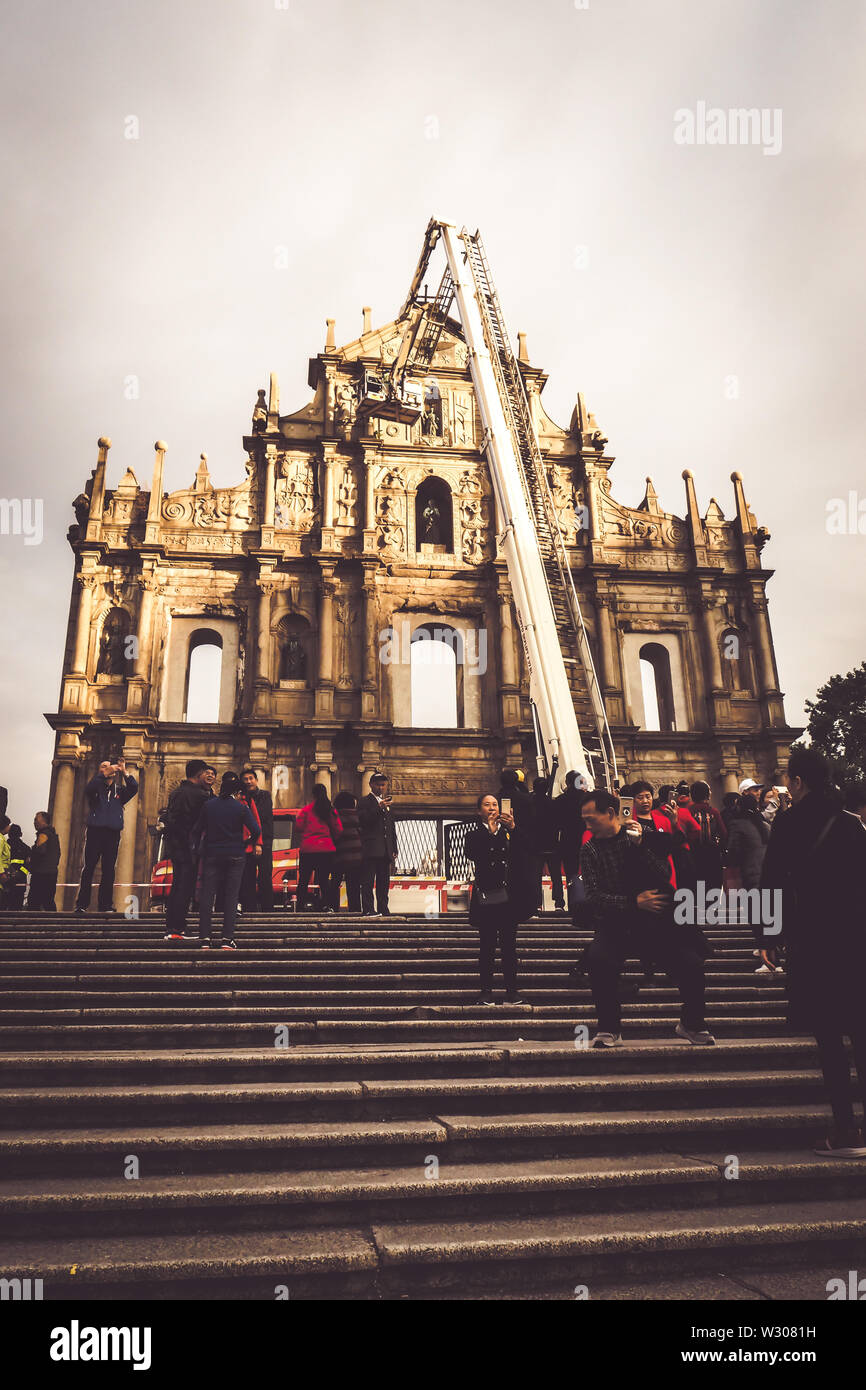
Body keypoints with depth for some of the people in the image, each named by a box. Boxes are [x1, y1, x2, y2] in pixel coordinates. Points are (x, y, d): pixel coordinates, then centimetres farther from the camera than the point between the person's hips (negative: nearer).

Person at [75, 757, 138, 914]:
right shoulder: (96, 788, 10)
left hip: (113, 833, 2)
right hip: (95, 830, -2)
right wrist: (105, 774, -24)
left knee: (109, 870, 1)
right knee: (89, 867, -5)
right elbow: (89, 788, -13)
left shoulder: (119, 791, 17)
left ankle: (105, 905, 4)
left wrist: (124, 772, -14)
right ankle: (81, 905, -4)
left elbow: (134, 788, -2)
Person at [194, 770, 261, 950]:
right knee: (231, 897, 3)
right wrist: (252, 842, 9)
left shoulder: (208, 805, -1)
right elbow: (255, 831, -12)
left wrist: (197, 841, 23)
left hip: (211, 855, 1)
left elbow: (197, 830, 3)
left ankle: (205, 938, 5)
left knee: (207, 895, 6)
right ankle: (228, 938, 0)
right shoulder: (241, 807, -7)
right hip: (235, 857, -1)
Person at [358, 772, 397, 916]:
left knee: (384, 882, 7)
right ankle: (368, 909, -7)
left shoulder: (388, 802, 22)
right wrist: (379, 807, -24)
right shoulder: (365, 801, 2)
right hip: (371, 849, -6)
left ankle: (383, 909, 12)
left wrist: (394, 850, 17)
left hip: (385, 850, 6)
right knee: (368, 881, -8)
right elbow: (363, 820, -15)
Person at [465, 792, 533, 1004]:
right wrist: (489, 832, -15)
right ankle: (486, 990, 9)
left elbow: (528, 849, -5)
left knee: (509, 945, 6)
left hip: (509, 897, 2)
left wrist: (514, 828, -18)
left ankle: (512, 991, 11)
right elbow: (471, 855, -14)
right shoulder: (475, 834, 5)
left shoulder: (509, 831, 10)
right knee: (487, 946, 2)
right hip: (486, 897, -2)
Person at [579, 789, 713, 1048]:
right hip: (614, 926, 0)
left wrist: (639, 844, -14)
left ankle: (691, 1023, 12)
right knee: (598, 959, -31)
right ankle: (609, 1030, -10)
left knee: (691, 964, -19)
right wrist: (634, 902, -16)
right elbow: (594, 896, -5)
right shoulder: (590, 850, 6)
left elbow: (665, 876, -6)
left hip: (654, 923, 1)